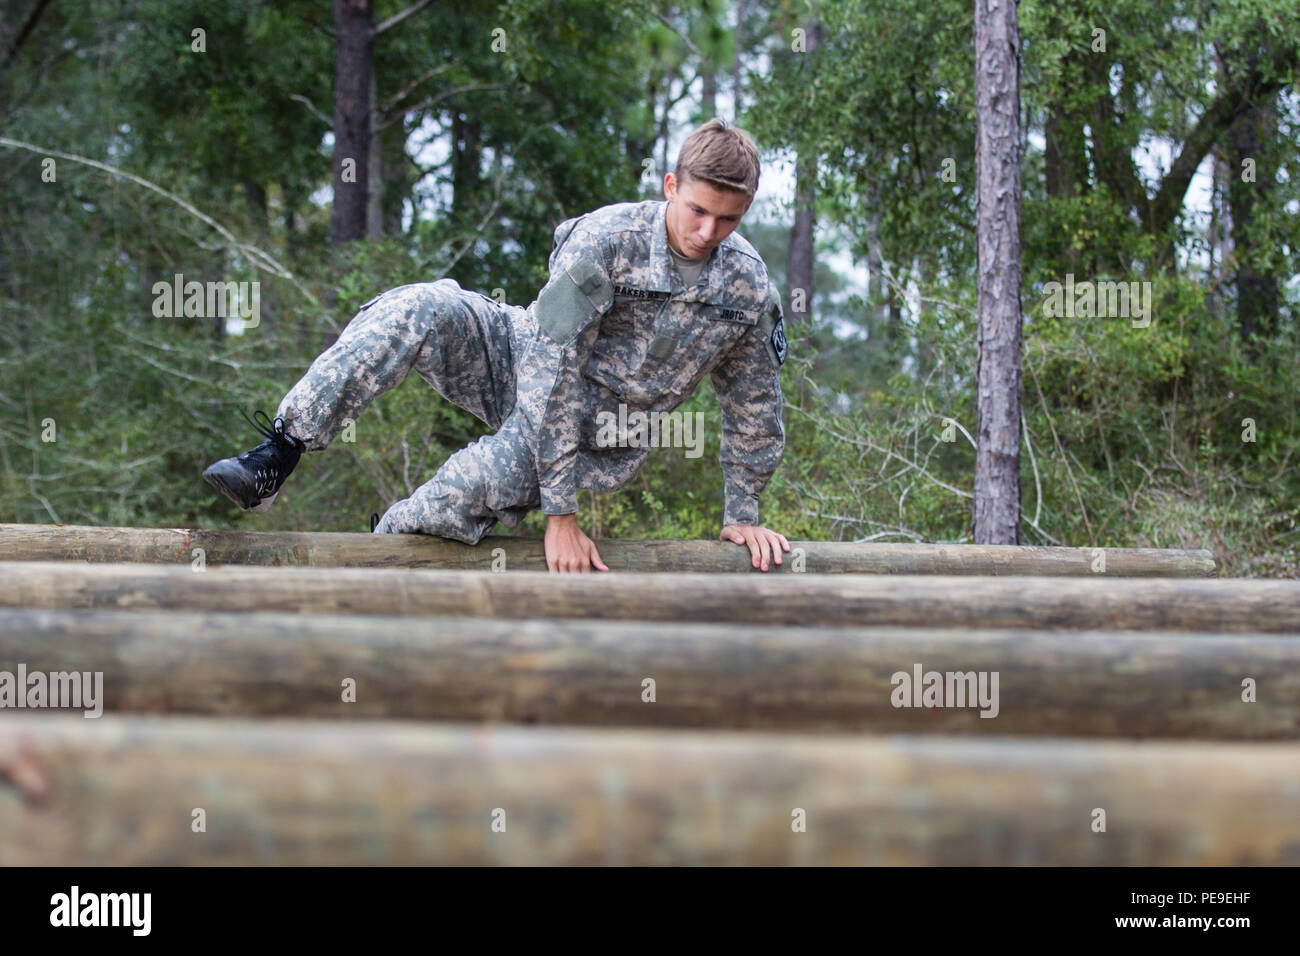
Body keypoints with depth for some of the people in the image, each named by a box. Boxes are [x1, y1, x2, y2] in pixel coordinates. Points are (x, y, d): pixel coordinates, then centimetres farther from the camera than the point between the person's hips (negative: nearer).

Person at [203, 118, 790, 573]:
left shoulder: (748, 288, -12)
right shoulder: (606, 239, -20)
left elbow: (754, 408, 5)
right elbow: (553, 365, -25)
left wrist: (743, 515, 6)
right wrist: (560, 512, -29)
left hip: (604, 438, 0)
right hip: (528, 366, 0)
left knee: (478, 482, -33)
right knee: (419, 309, -29)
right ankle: (276, 458, -30)